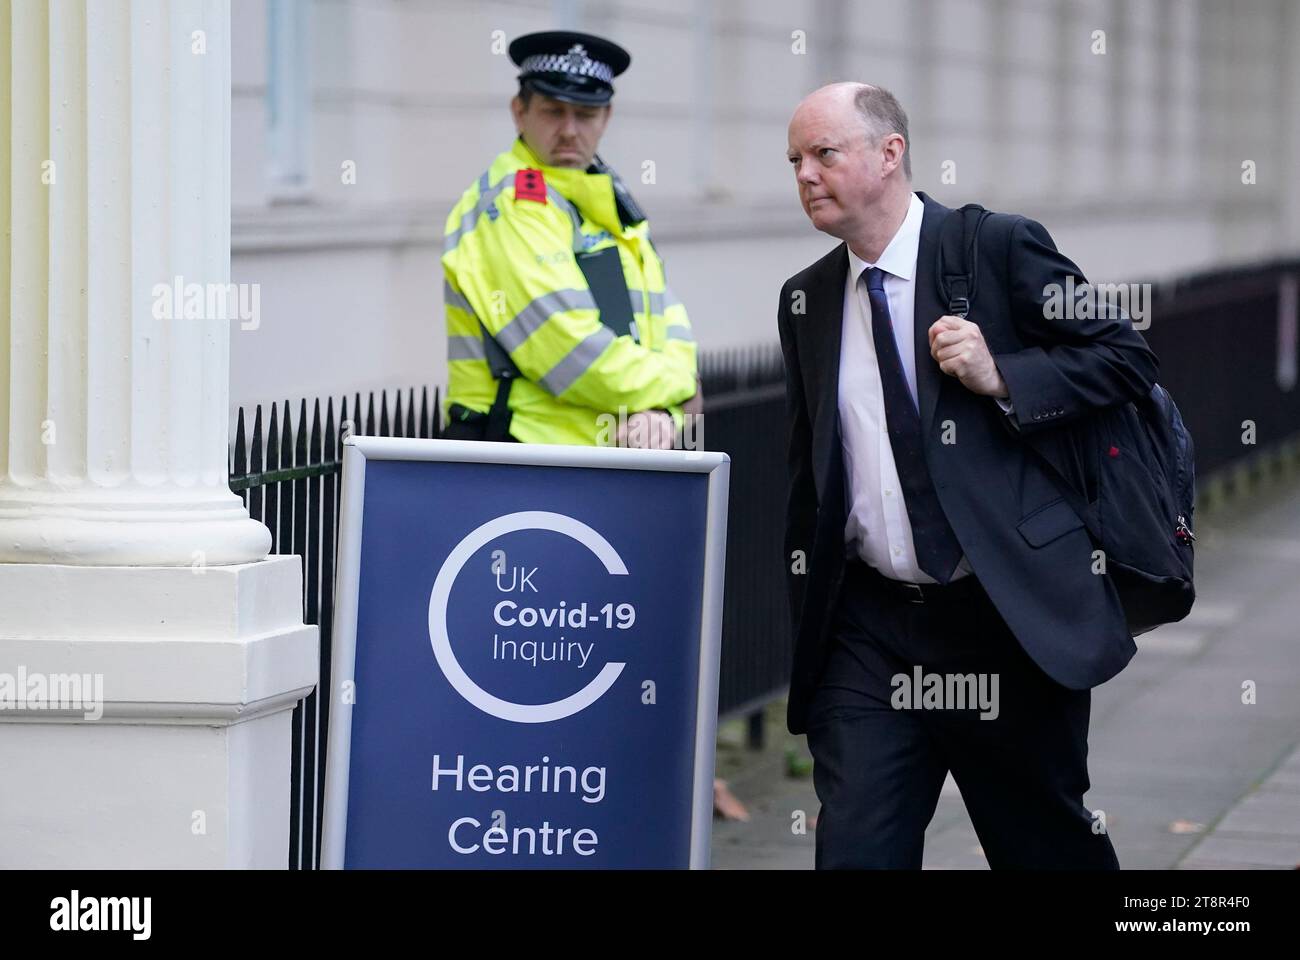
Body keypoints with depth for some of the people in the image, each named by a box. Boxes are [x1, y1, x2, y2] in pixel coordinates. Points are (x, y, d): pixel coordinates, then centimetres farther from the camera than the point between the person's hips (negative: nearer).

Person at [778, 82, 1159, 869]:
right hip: (870, 628, 4)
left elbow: (1129, 359, -5)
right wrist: (808, 615, 15)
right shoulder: (807, 301, 12)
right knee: (854, 849, -5)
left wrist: (1002, 378, -19)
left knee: (1051, 845, 9)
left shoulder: (1000, 249, -4)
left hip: (1012, 618, -4)